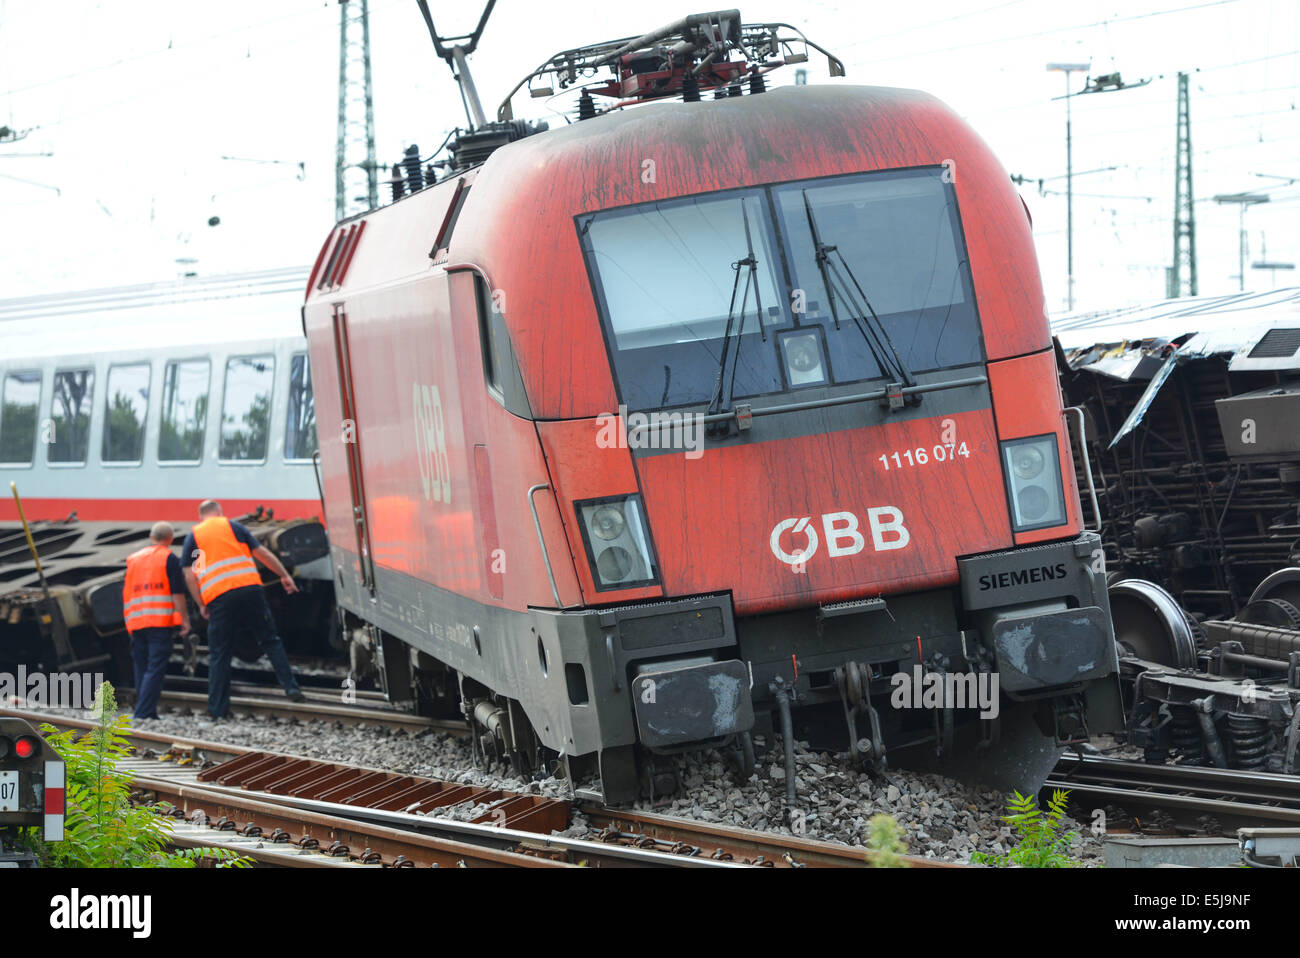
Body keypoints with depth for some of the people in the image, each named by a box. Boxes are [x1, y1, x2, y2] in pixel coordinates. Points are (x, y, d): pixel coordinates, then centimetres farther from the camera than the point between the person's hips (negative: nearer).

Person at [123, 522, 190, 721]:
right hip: (161, 621, -5)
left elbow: (125, 593, 19)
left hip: (136, 621, 5)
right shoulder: (169, 558, 0)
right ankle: (144, 712, -17)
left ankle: (148, 712, 10)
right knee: (156, 667, -8)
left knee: (142, 667, 11)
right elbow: (178, 592, -7)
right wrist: (184, 618, -2)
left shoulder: (133, 559, 17)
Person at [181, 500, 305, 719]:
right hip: (250, 589, 0)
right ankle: (291, 687, -1)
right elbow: (262, 553, 11)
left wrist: (201, 604, 11)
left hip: (218, 598, 0)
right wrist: (284, 576, 19)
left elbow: (189, 575, 5)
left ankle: (218, 709, 5)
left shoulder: (193, 536, 13)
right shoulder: (233, 527, 14)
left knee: (219, 655, 5)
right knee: (270, 640, 10)